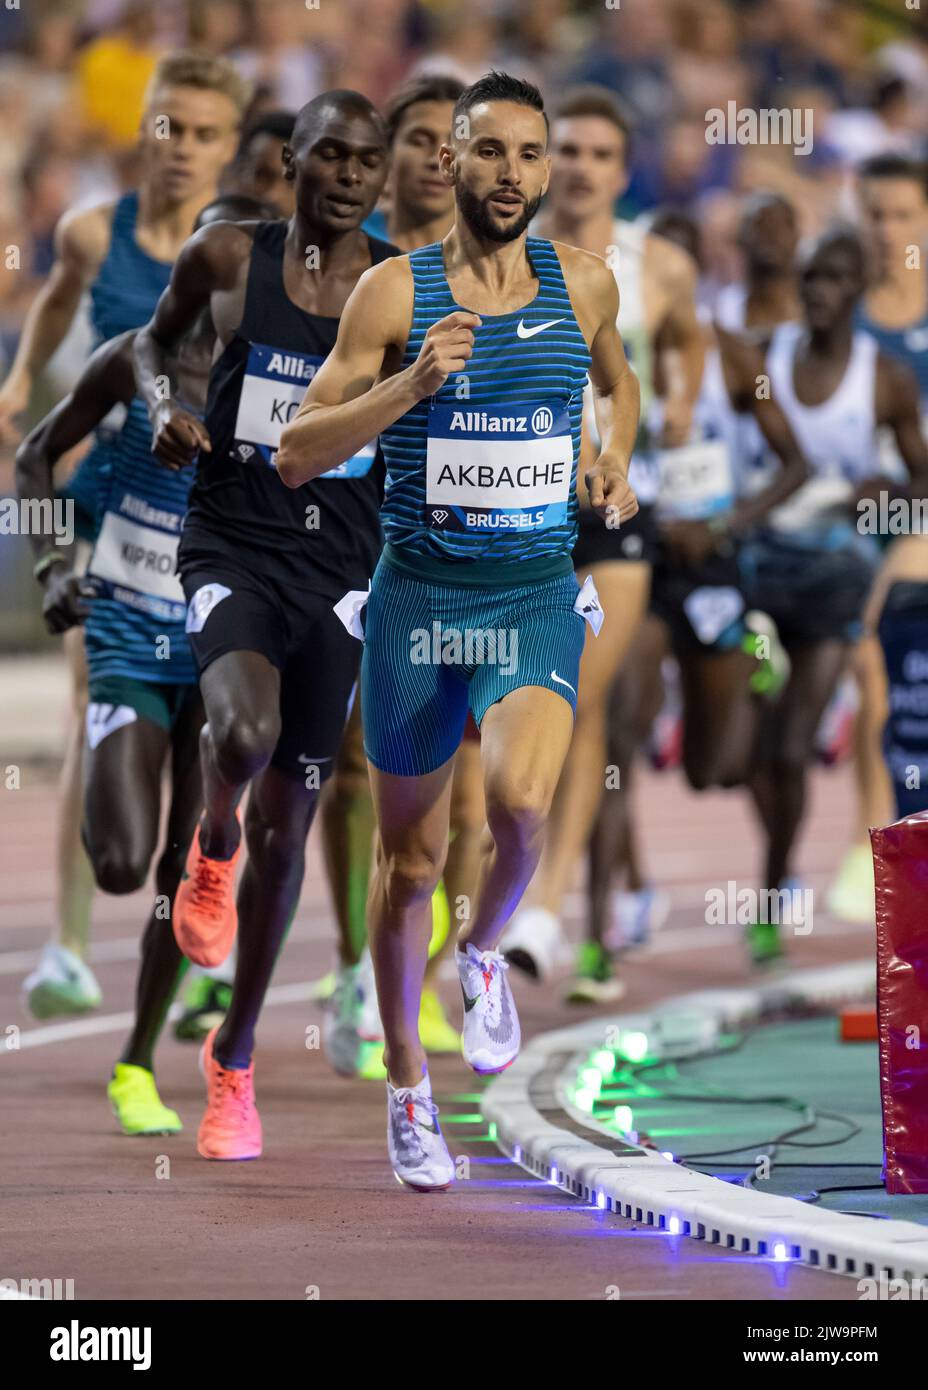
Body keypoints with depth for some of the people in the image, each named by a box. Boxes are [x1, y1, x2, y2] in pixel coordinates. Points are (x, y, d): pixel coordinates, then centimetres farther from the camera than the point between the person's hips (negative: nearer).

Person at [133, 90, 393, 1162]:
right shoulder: (228, 258, -2)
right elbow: (152, 340, 16)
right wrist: (161, 407, -4)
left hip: (339, 560, 2)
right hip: (231, 540, -2)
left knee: (288, 821, 7)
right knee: (244, 733, -33)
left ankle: (234, 1055, 24)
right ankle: (213, 847, 4)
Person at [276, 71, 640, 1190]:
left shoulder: (584, 285, 4)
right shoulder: (395, 291, -5)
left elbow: (617, 378, 28)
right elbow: (295, 455, -8)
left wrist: (614, 457, 8)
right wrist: (411, 383, -20)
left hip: (538, 598, 1)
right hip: (418, 594, -1)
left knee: (520, 802, -26)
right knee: (409, 862, 8)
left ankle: (484, 954, 7)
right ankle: (407, 1086, 26)